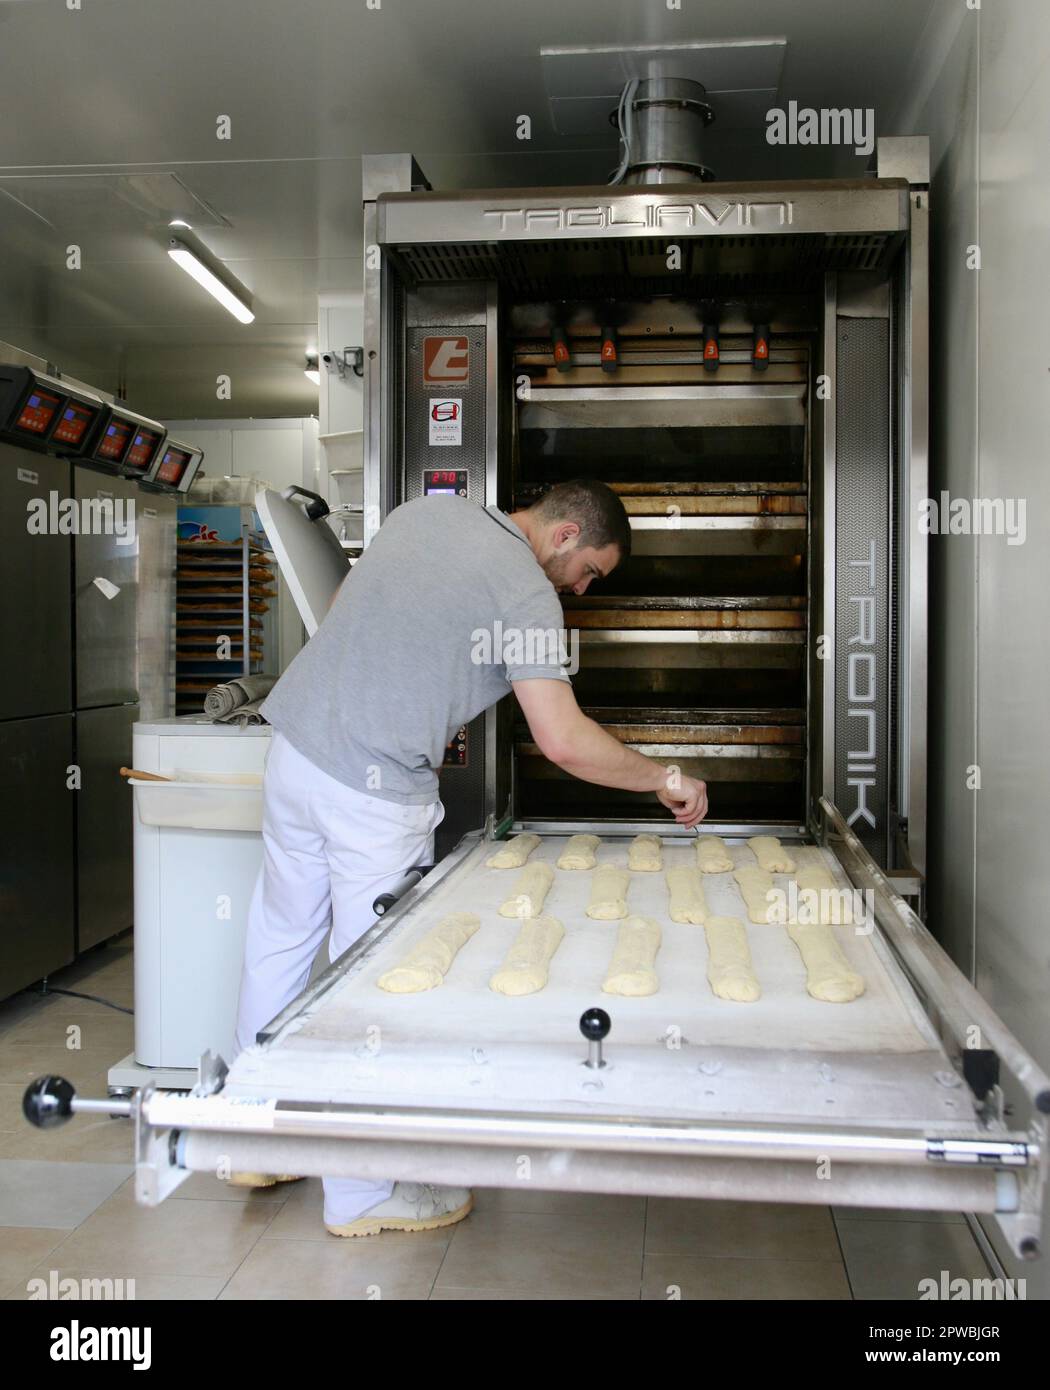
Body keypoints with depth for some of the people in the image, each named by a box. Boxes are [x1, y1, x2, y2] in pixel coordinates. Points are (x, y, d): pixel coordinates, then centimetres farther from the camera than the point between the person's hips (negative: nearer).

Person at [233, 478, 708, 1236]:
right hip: (375, 789, -8)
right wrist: (666, 780, -6)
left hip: (296, 745, 9)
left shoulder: (425, 510, 10)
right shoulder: (526, 590, -13)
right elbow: (564, 741, -19)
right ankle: (362, 1194, 18)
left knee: (280, 938, 18)